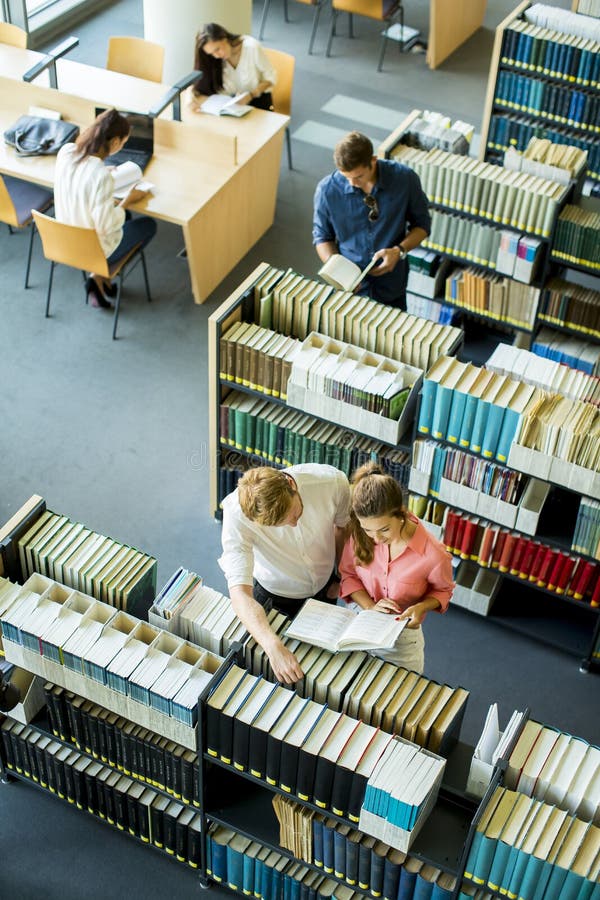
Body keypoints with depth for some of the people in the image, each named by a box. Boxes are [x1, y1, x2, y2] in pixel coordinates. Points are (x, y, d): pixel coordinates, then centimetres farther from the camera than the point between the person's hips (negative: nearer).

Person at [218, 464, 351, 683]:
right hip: (275, 596, -2)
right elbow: (240, 593, -45)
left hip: (324, 588, 2)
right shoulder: (237, 512, -40)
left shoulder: (333, 481, -34)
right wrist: (274, 648, -58)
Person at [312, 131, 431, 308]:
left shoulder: (404, 179, -17)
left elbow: (422, 224, -2)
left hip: (391, 287, 1)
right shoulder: (327, 190, -17)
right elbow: (322, 237, -1)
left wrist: (400, 251, -20)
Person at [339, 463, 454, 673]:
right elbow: (348, 574, -2)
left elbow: (442, 591, -7)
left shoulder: (433, 555, -29)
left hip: (402, 640, -3)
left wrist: (421, 607, -27)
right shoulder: (359, 535, -20)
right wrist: (370, 606, -20)